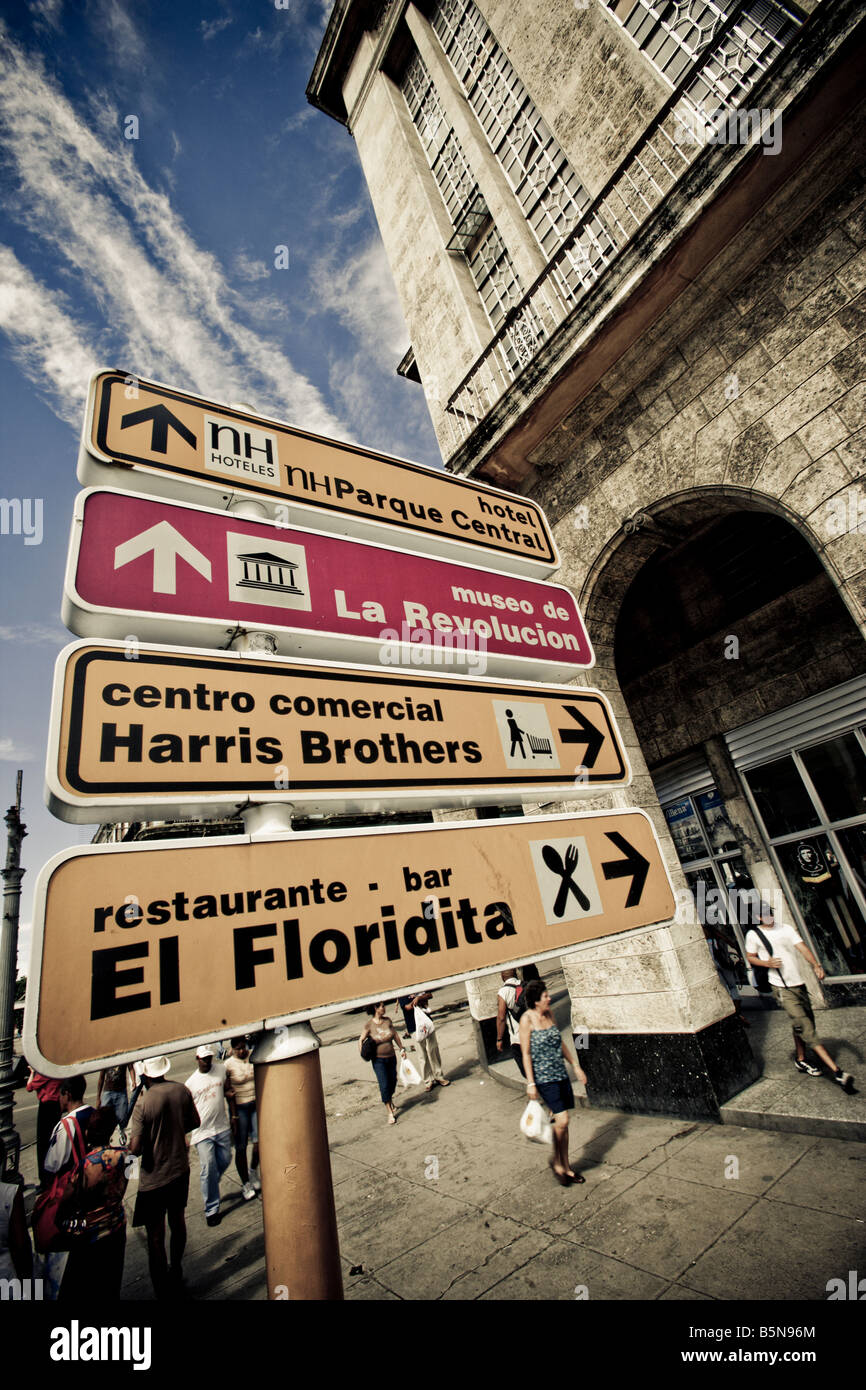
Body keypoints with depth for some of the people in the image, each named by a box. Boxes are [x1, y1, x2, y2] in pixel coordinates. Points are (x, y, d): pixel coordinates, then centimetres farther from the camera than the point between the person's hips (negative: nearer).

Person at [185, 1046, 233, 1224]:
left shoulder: (221, 1069, -2)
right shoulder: (190, 1083, -6)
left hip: (223, 1128, 3)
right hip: (203, 1132, -3)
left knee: (225, 1161, 13)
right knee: (209, 1169, -2)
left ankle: (210, 1187, 42)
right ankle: (211, 1209, 15)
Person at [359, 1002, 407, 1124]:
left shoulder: (387, 1020, -4)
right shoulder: (369, 1024, -15)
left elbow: (395, 1035, 8)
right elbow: (361, 1040, -3)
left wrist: (402, 1049, 11)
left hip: (391, 1057, 4)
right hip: (378, 1060, -4)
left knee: (393, 1081, 15)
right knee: (384, 1085, -8)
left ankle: (389, 1100, 45)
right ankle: (390, 1112, 8)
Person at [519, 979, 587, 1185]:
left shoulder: (549, 1014, 5)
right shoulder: (527, 1019, -15)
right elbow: (526, 1054, -13)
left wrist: (576, 1065, 15)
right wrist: (530, 1083, -14)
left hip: (560, 1074, 6)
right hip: (544, 1078, -6)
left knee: (562, 1122, 12)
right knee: (562, 1120, -8)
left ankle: (566, 1166, 29)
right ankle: (556, 1161, 16)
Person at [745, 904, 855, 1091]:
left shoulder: (785, 928, 5)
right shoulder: (753, 935, -2)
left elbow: (801, 946, -6)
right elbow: (750, 957, 6)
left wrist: (815, 965, -21)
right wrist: (767, 963, -11)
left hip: (799, 983, 5)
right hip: (782, 988, -4)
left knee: (802, 1025, 15)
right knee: (805, 1027, -12)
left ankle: (800, 1060, 35)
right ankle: (837, 1071, -13)